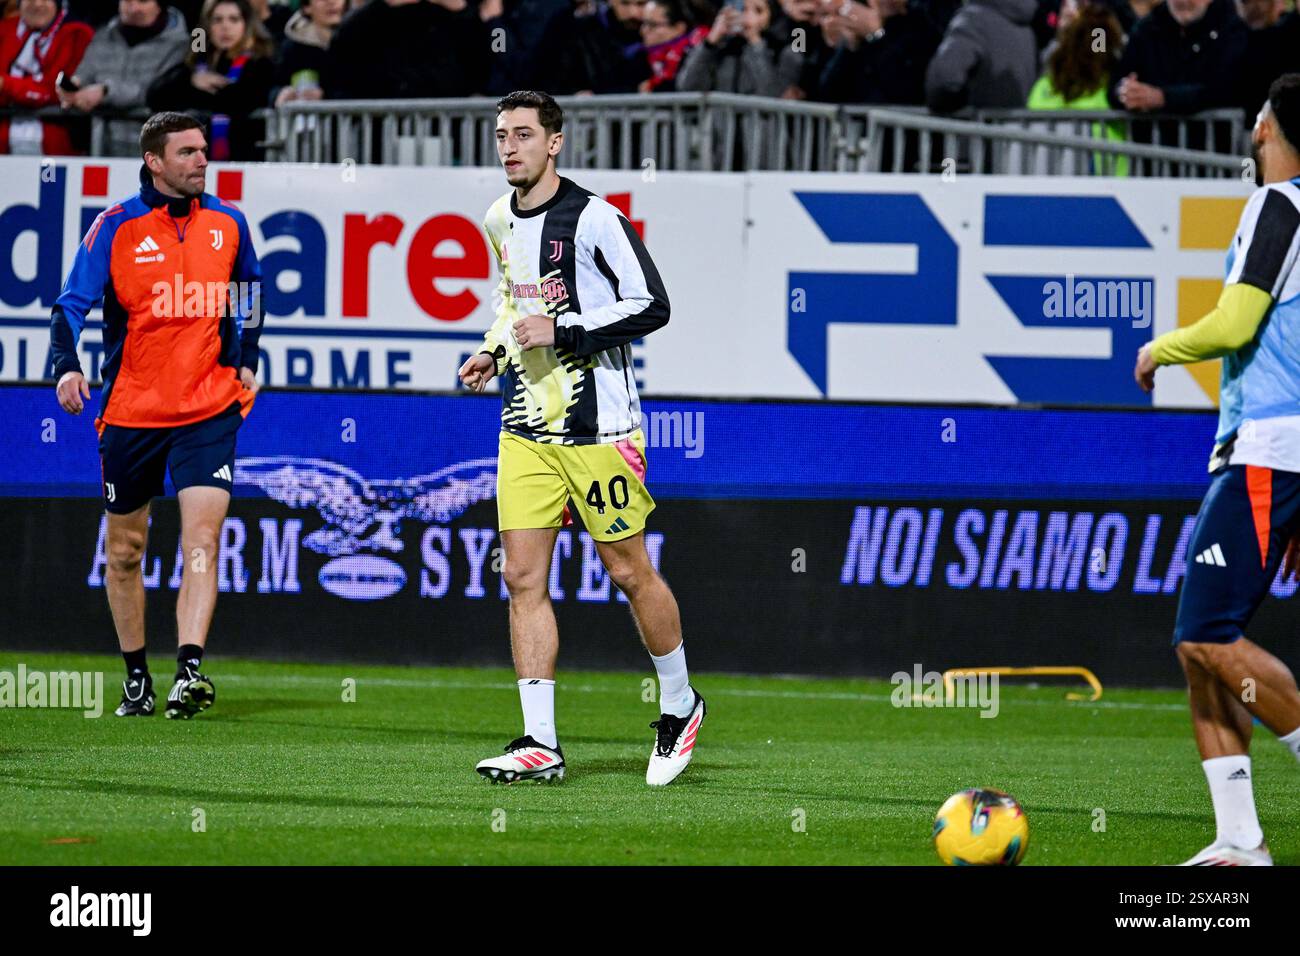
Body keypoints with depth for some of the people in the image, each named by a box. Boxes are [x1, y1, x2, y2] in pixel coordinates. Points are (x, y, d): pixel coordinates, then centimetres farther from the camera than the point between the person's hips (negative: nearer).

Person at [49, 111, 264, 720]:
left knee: (201, 540, -16)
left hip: (210, 407, 1)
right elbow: (73, 303, -8)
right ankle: (136, 679, 25)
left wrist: (245, 358, 16)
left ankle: (189, 673, -24)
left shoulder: (227, 223, 4)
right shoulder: (117, 227, -5)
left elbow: (248, 285, 23)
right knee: (125, 549, 9)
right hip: (130, 412, 0)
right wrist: (67, 366, -24)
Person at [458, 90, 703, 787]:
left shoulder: (593, 218, -13)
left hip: (598, 427, -6)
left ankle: (680, 705, 25)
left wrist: (562, 329, -20)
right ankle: (539, 745, -2)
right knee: (523, 578, -3)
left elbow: (651, 306, -15)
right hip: (525, 428, 6)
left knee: (629, 572, 3)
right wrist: (495, 350, 11)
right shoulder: (500, 220, 9)